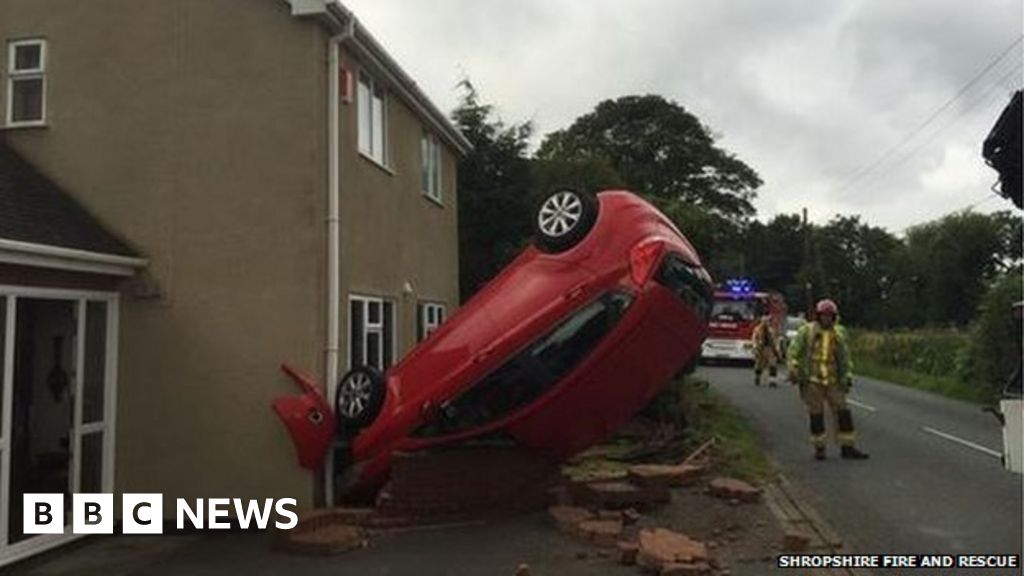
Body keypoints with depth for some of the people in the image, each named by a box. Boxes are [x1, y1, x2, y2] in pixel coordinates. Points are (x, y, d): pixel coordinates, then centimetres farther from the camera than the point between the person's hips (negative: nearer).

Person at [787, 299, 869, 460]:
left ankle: (847, 447, 11)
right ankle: (819, 448, 13)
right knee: (816, 415, 3)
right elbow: (794, 351, -4)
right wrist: (793, 370, -13)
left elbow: (845, 356, 15)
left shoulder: (839, 333, 8)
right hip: (812, 380, -3)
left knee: (843, 412, 2)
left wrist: (848, 376, 10)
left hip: (833, 380, 3)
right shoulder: (806, 331, -2)